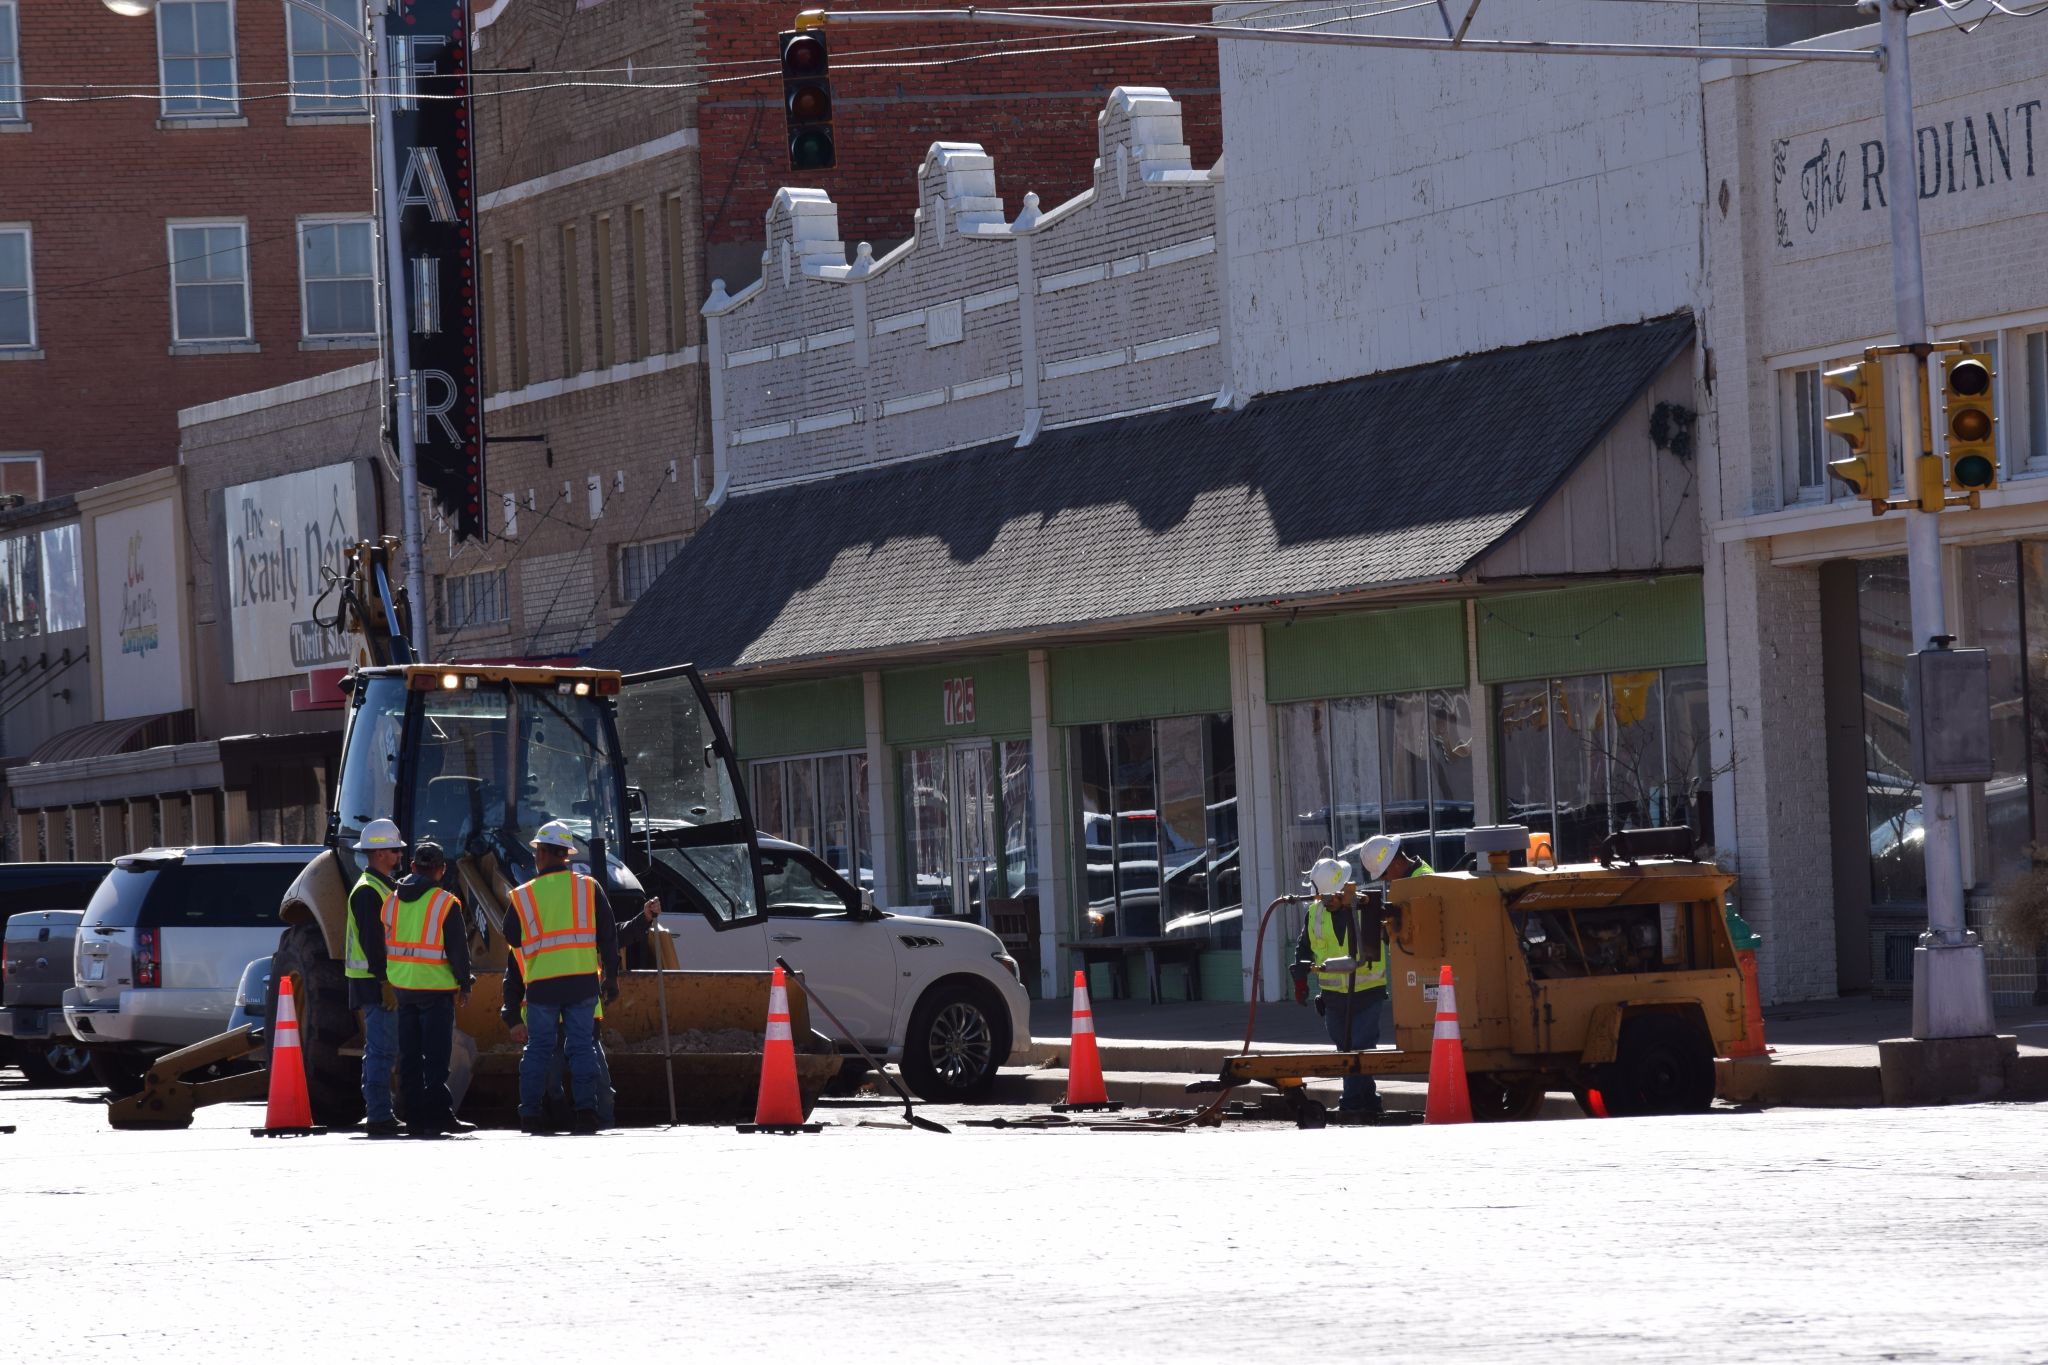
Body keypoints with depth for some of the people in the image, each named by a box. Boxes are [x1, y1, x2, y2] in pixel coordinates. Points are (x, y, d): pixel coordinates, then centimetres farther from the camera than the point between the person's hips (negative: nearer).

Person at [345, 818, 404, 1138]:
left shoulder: (382, 886, 19)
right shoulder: (367, 891, -14)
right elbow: (371, 941, -21)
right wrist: (385, 982, -24)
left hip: (383, 982, 11)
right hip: (375, 981, -11)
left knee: (380, 1049, 13)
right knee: (382, 1049, -11)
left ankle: (377, 1114, 18)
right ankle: (379, 1116, -12)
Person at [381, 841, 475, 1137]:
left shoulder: (392, 901, 7)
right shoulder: (445, 904, -10)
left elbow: (384, 944, 14)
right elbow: (458, 949, -8)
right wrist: (464, 984, 2)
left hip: (401, 987, 5)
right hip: (435, 990, -5)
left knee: (410, 1055, 9)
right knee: (436, 1055, -3)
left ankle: (415, 1117, 10)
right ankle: (438, 1115, -6)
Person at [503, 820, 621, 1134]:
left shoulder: (523, 897, 1)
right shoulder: (589, 888, 4)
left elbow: (512, 943, 11)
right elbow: (608, 936, 5)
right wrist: (610, 976, 11)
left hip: (541, 984, -1)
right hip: (583, 983, 1)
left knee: (537, 1049, 7)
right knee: (582, 1046, 5)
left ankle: (529, 1113, 5)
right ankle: (586, 1109, -3)